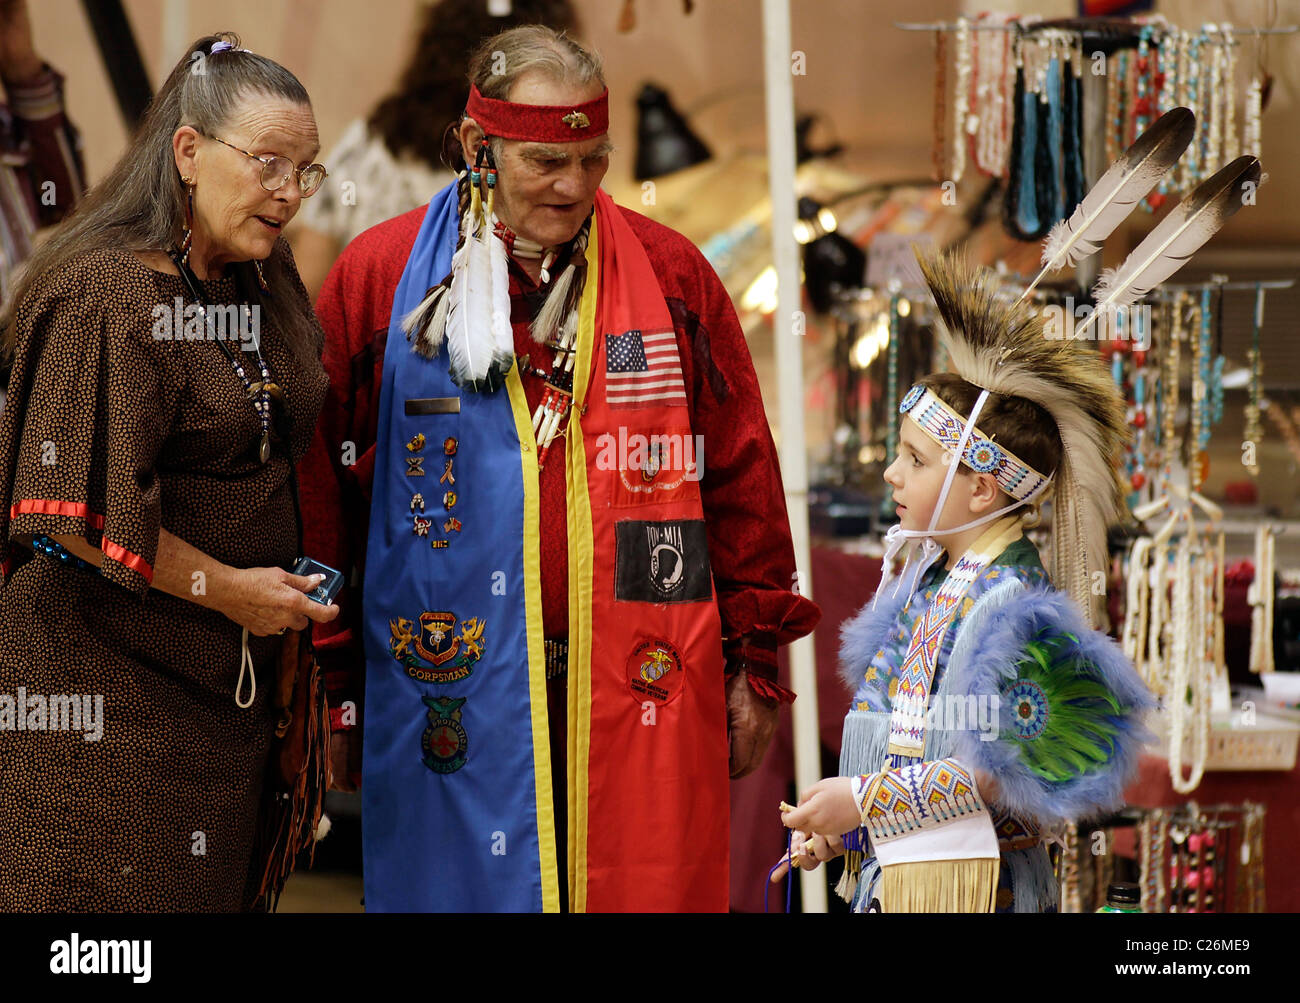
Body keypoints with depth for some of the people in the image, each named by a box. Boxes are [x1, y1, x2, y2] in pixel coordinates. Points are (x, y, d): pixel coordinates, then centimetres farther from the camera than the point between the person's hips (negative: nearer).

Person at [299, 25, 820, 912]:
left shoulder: (671, 276, 7)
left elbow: (741, 476, 10)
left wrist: (755, 665, 8)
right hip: (453, 701, -1)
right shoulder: (378, 280, 3)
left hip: (645, 699, 1)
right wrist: (330, 687, 2)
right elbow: (322, 489, 4)